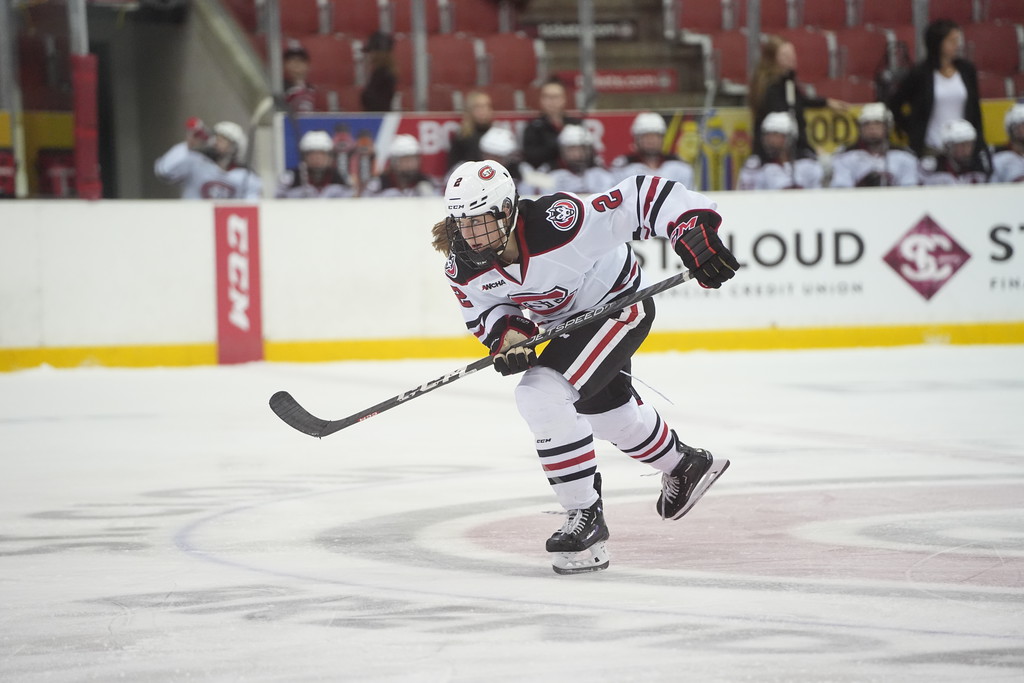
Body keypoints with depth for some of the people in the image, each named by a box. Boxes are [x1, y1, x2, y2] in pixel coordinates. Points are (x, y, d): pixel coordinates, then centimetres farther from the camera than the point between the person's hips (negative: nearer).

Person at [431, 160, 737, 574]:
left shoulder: (560, 223, -40)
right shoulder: (464, 267, -22)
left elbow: (642, 198, -37)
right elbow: (483, 308, -3)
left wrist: (694, 234, -44)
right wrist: (506, 334, -23)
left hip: (618, 303, -8)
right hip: (565, 319, 8)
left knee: (542, 395, -26)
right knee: (604, 407, 30)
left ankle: (585, 516, -15)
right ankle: (683, 466, 59)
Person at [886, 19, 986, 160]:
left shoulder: (967, 70, 8)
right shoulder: (920, 73, -3)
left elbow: (974, 109, 14)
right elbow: (893, 105, 4)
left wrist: (979, 145, 11)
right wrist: (910, 129, 1)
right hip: (931, 148, -3)